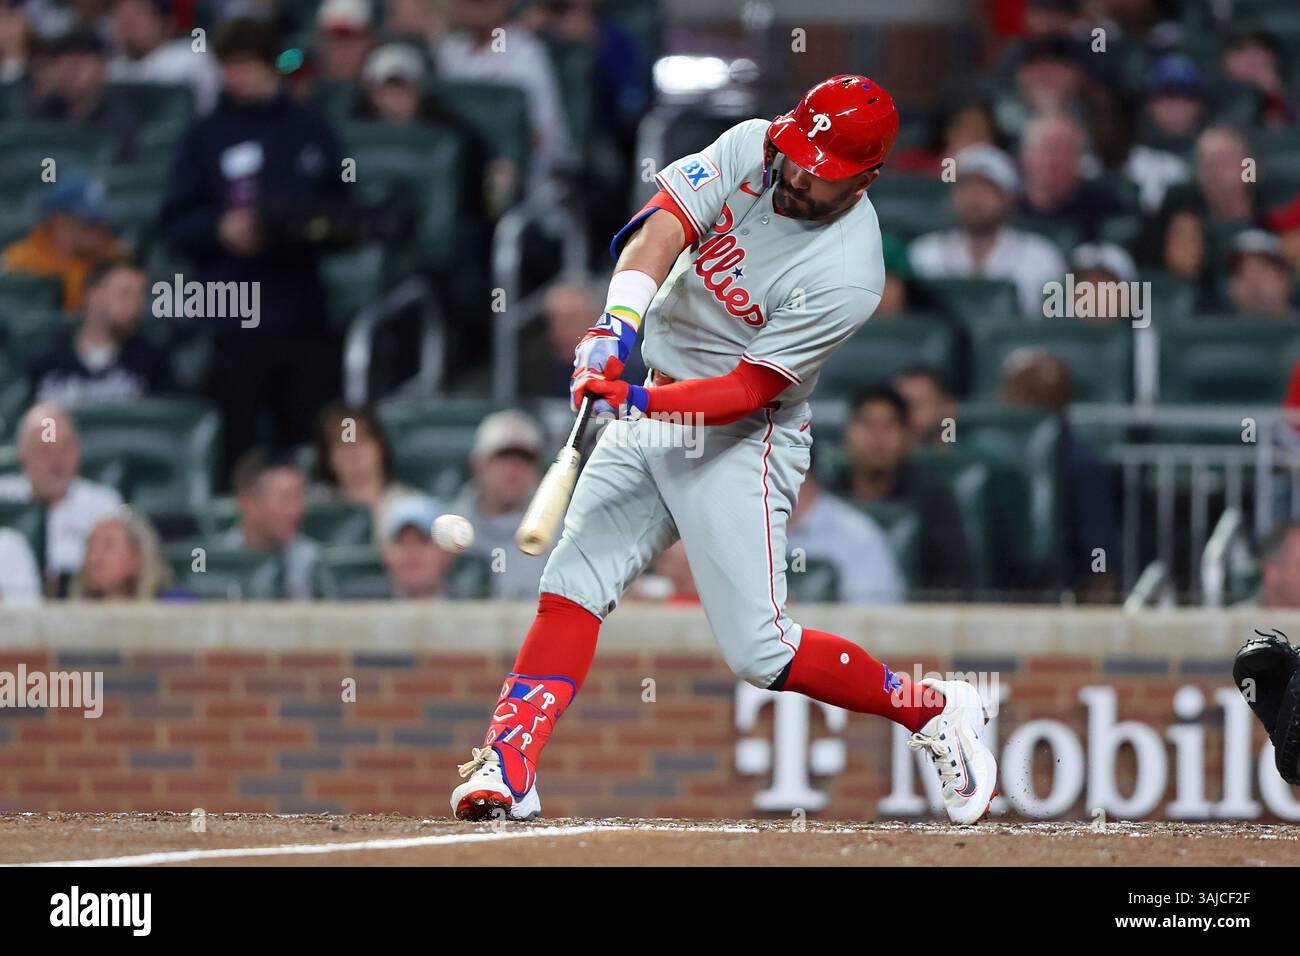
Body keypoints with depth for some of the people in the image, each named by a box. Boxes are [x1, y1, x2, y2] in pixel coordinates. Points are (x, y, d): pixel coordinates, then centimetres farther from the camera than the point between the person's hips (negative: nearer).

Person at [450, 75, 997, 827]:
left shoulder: (848, 277, -23)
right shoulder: (752, 149, -7)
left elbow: (748, 390, -22)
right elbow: (663, 227, -19)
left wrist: (639, 402, -35)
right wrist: (620, 320, -36)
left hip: (743, 440, -6)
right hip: (656, 409, 6)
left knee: (757, 650, -11)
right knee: (572, 585, -4)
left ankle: (934, 710, 7)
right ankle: (508, 768, -6)